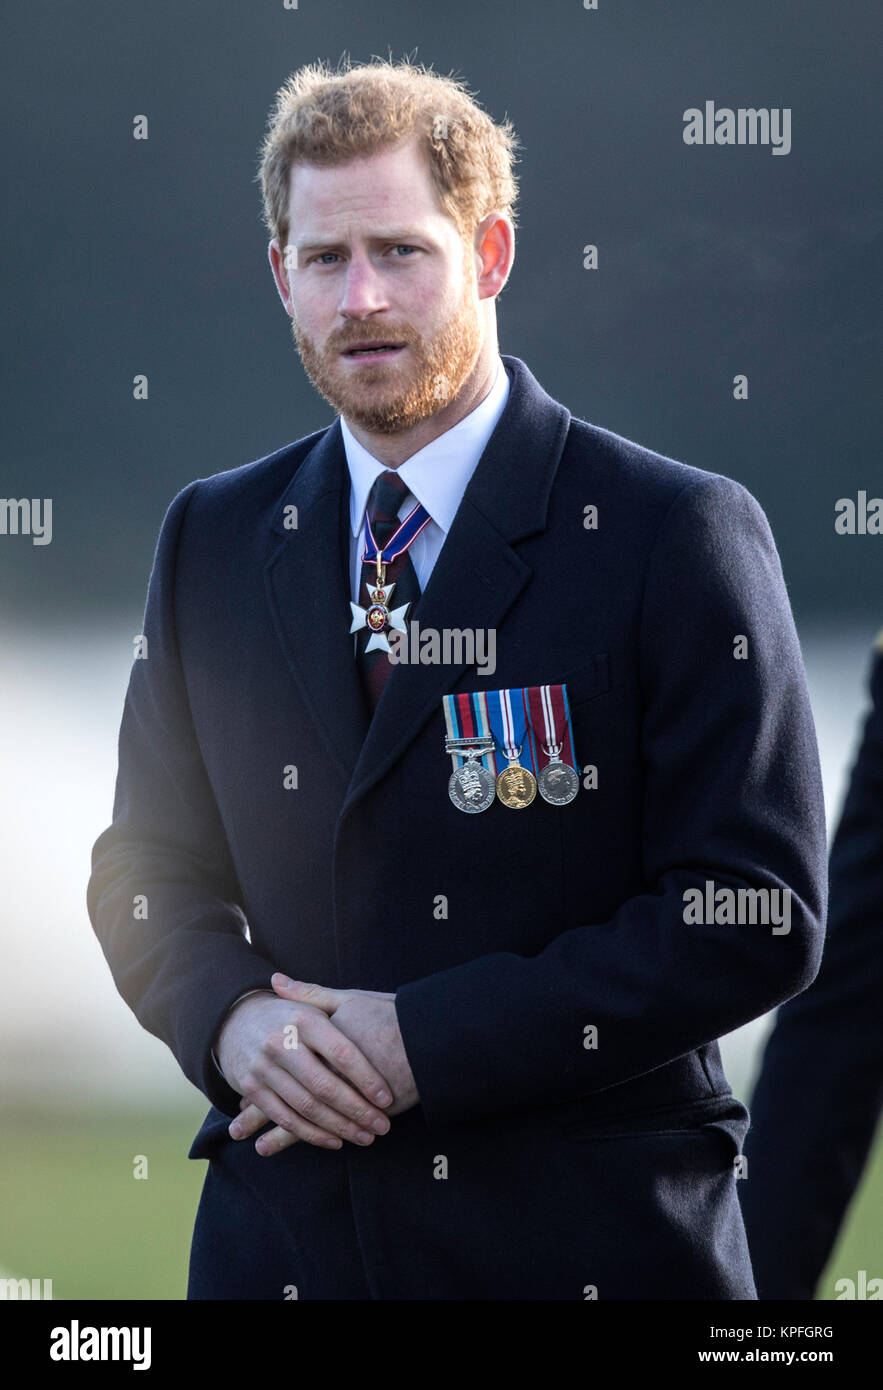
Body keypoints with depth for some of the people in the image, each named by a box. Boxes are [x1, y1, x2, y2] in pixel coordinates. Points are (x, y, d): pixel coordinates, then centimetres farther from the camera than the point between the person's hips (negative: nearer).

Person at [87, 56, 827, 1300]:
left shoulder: (676, 535, -8)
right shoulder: (215, 542, 9)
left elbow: (758, 917, -13)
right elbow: (150, 868, 13)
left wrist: (424, 1043, -18)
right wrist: (233, 1017, -9)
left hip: (590, 1242, -4)